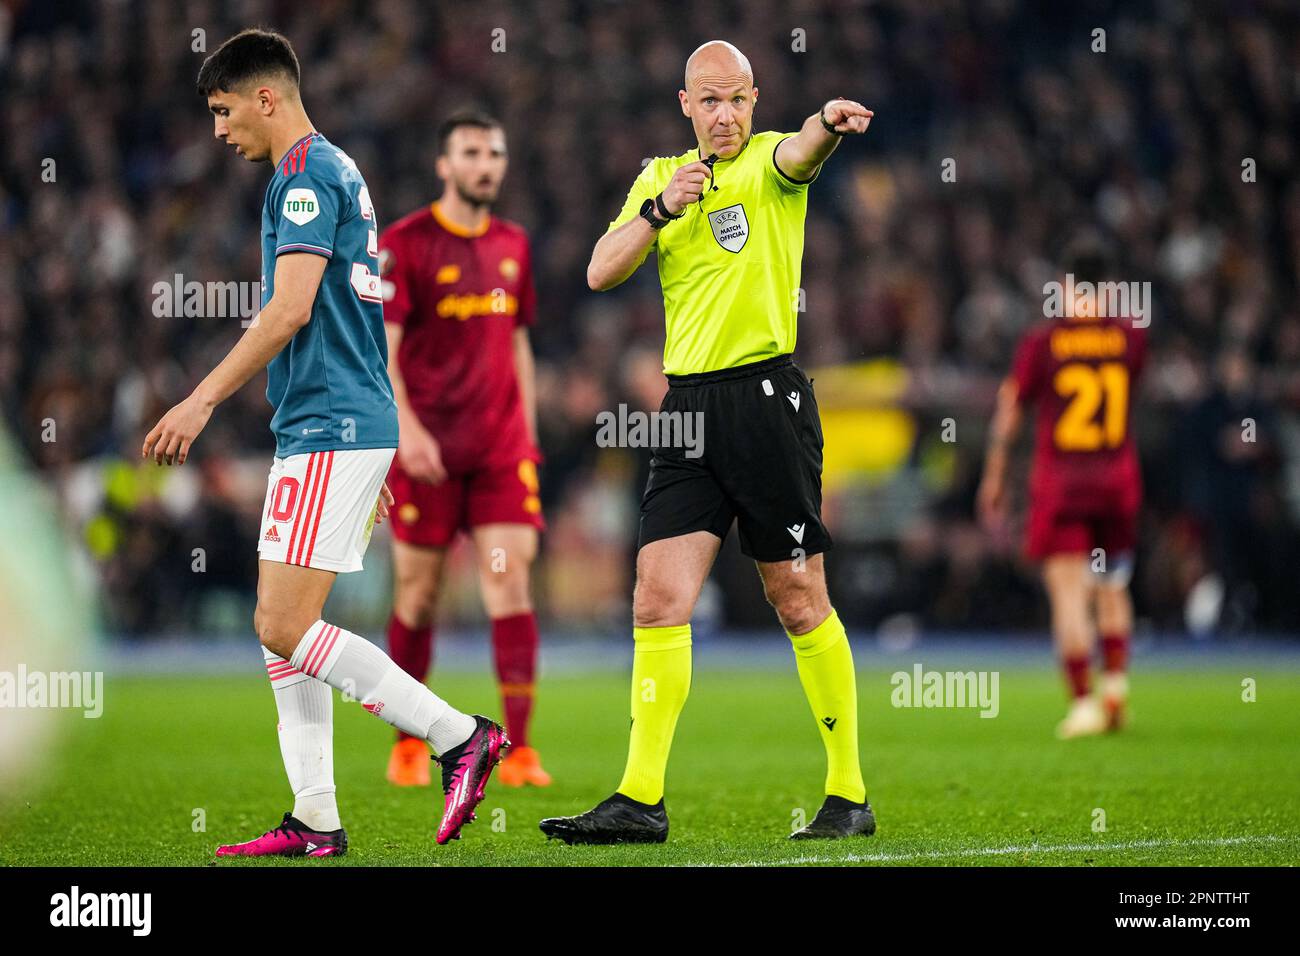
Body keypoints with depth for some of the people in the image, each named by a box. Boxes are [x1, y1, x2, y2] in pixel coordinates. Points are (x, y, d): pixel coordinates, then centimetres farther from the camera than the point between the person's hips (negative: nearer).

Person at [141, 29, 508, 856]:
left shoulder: (305, 174, -11)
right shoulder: (336, 172, 21)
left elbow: (290, 309, -21)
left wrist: (203, 400, -19)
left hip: (330, 431, -10)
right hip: (337, 426, 10)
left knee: (286, 627, -13)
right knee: (282, 626, 9)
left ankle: (461, 736, -9)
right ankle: (315, 820, 7)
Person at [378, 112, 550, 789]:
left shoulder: (512, 246, 13)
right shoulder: (403, 244, -4)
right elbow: (379, 347, -9)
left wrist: (526, 431, 15)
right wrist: (406, 427, -20)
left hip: (500, 445, 4)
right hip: (427, 446, -4)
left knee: (509, 582, -8)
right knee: (418, 595, 3)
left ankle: (518, 750, -10)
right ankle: (409, 745, 19)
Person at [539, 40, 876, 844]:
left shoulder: (768, 161, 0)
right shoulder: (660, 176, 15)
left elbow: (800, 153, -25)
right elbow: (601, 272, 6)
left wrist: (828, 123, -48)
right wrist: (661, 209, -10)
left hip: (768, 395, -4)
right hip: (689, 407, 4)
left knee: (800, 600, 1)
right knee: (659, 602, -3)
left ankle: (849, 793, 10)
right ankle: (642, 799, -1)